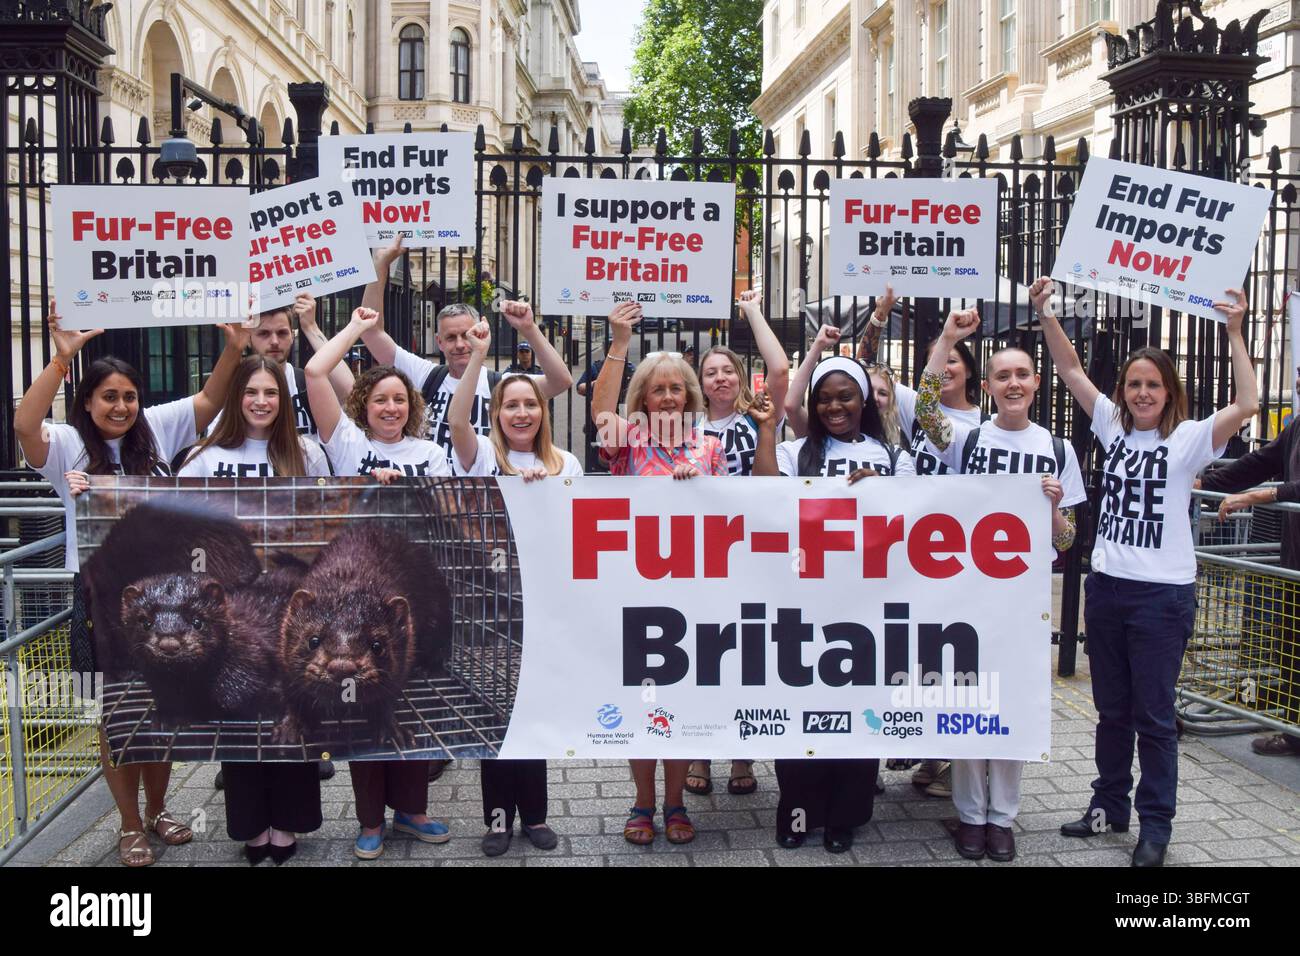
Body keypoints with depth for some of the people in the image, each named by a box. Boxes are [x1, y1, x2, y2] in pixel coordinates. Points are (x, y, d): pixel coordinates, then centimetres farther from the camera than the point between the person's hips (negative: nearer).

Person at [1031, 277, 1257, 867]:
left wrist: (1234, 331, -24)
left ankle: (1155, 824, 16)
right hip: (1106, 586, 5)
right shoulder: (1112, 426, 5)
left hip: (1162, 594, -4)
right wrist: (1046, 315, -7)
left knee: (1153, 714, 3)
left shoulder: (1189, 439, -7)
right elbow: (1070, 369, 3)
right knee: (1111, 708, 16)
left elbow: (1247, 405, -23)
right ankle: (1109, 804, 31)